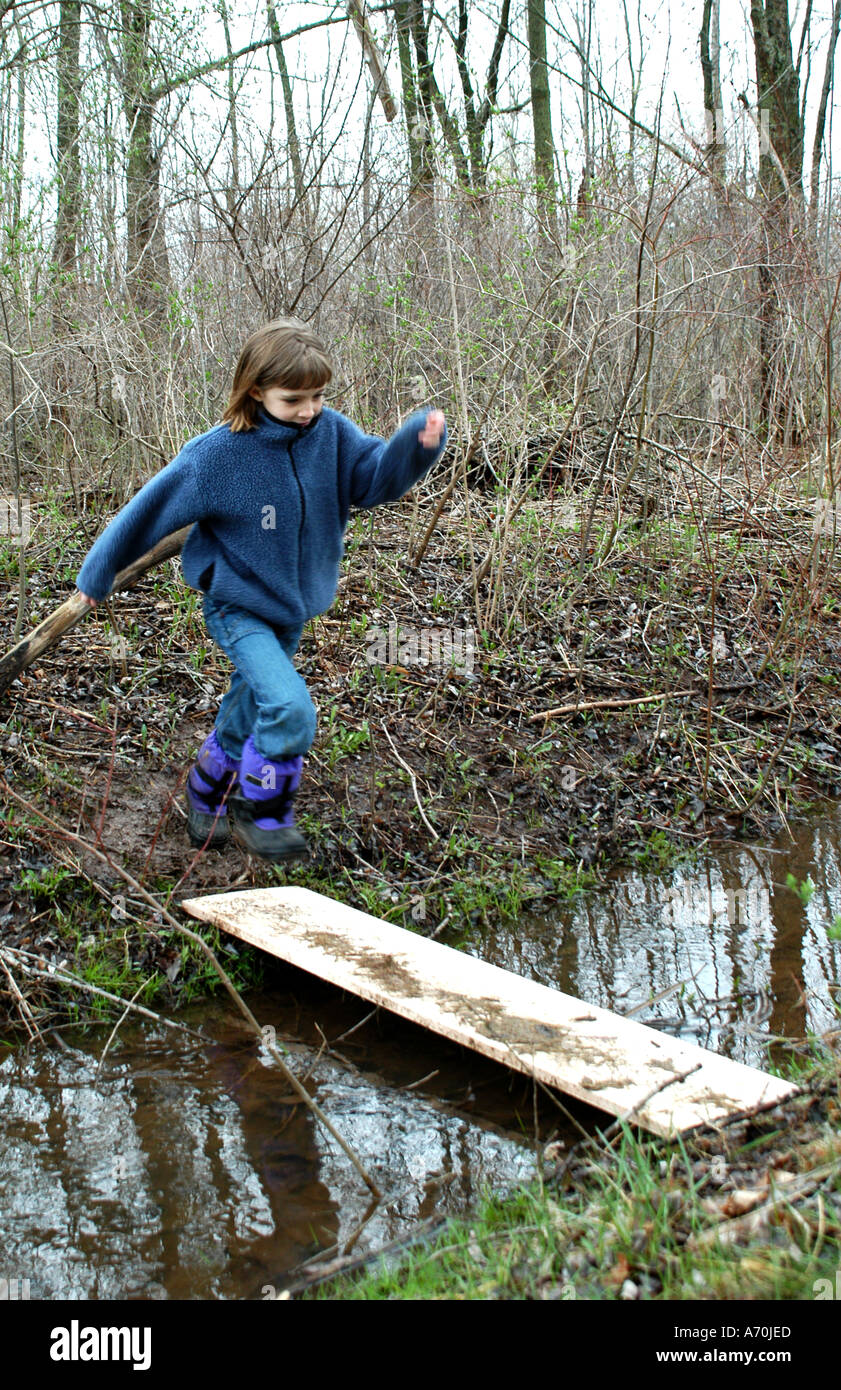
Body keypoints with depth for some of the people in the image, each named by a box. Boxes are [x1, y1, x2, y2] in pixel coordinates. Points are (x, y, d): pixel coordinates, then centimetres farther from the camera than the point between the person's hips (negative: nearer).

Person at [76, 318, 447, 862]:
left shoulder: (331, 432, -7)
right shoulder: (218, 453, -21)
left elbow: (376, 475, -9)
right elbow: (151, 510, -12)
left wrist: (420, 441, -30)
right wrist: (98, 573, -3)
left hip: (293, 607, 6)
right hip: (237, 606, -5)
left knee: (247, 718, 20)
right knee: (289, 708, -23)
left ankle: (208, 795, 45)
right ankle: (262, 813, -1)